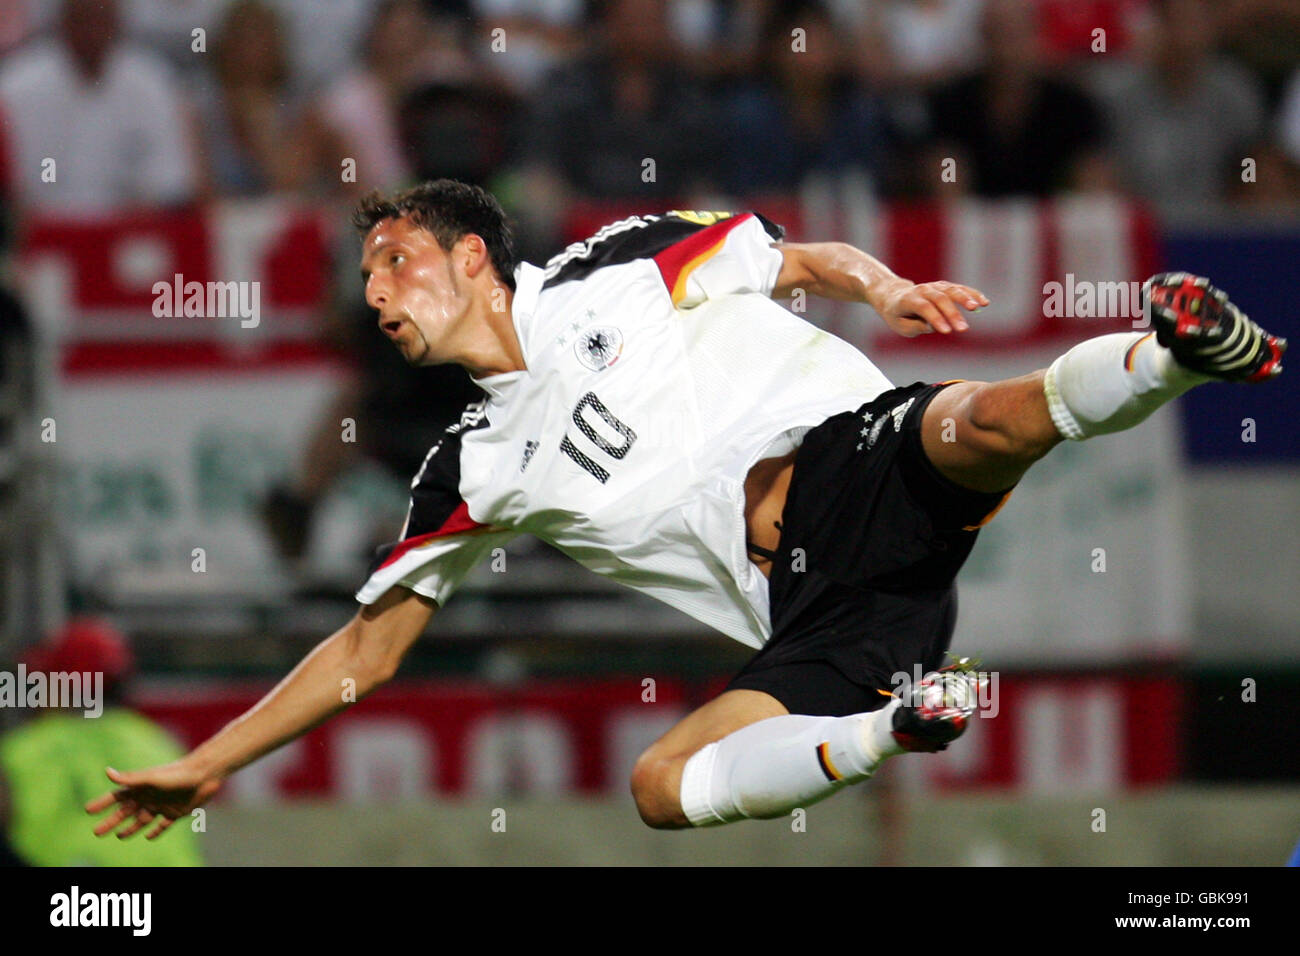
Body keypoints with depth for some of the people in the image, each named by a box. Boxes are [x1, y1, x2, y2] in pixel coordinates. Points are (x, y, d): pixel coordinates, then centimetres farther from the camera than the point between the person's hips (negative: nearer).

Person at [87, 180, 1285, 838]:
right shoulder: (476, 470, 23)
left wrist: (883, 286, -11)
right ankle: (894, 730, -30)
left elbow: (803, 261, 13)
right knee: (663, 784, -26)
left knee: (986, 420, -38)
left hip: (870, 463, -4)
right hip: (815, 614, 4)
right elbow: (369, 646, 28)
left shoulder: (618, 268, 15)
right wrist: (205, 764, 25)